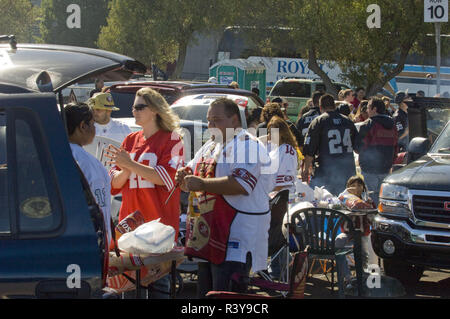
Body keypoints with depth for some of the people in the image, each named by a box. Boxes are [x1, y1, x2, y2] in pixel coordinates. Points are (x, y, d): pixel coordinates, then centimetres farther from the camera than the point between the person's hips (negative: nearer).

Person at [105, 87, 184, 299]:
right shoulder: (130, 140, 15)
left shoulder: (171, 139, -1)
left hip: (159, 221, -5)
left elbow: (166, 177, -12)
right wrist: (125, 170, -9)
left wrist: (130, 164, -15)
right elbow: (115, 182, 13)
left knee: (158, 281, -4)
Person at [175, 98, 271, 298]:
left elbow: (241, 184, -24)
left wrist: (202, 184, -23)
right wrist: (184, 177, 0)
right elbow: (192, 182, 25)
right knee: (205, 293, 13)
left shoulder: (246, 145, -10)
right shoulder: (209, 147, 20)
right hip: (208, 236, 10)